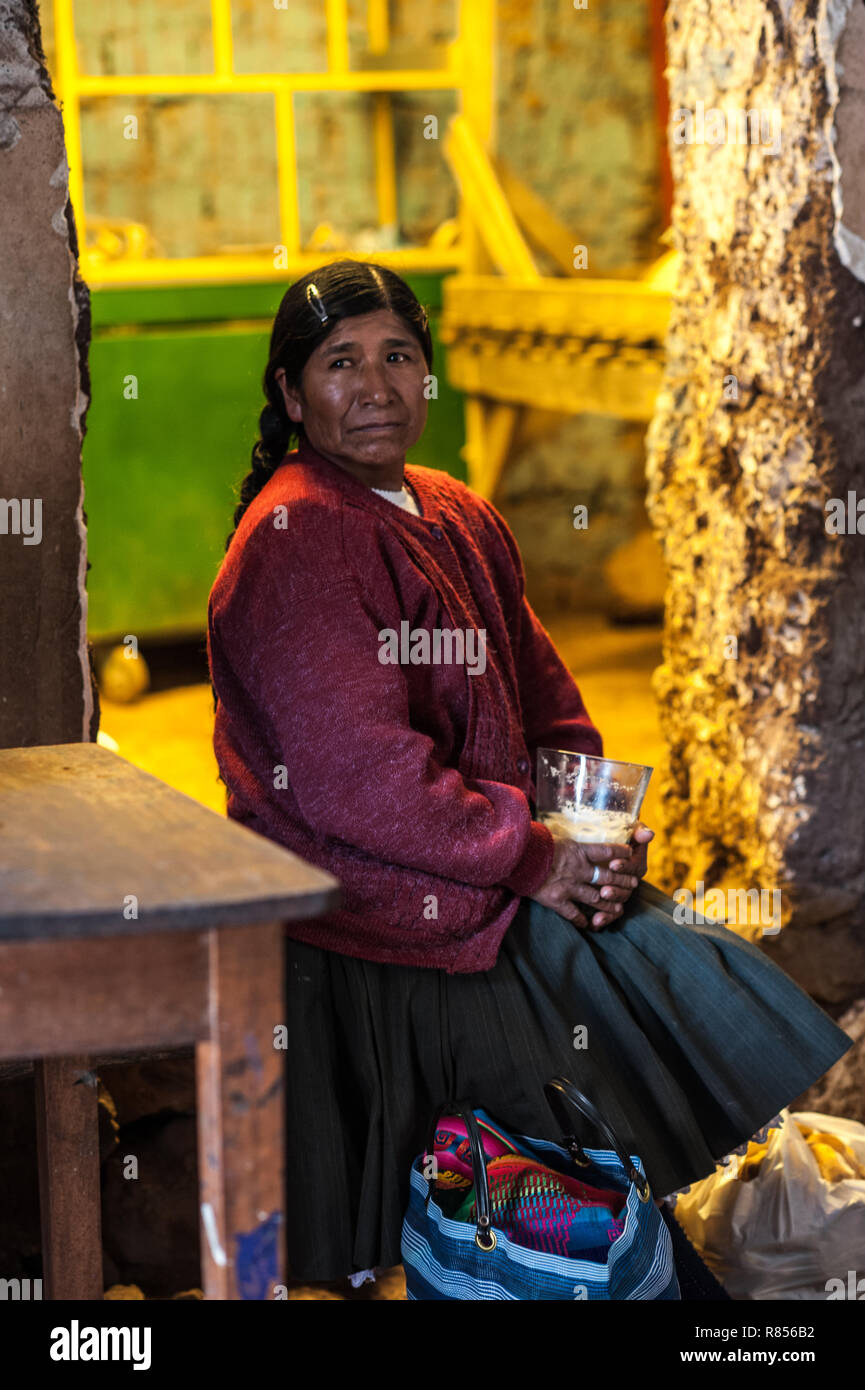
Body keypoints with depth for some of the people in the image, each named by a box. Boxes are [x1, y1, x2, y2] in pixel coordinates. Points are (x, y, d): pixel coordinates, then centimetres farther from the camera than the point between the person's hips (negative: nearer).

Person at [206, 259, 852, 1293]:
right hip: (385, 926, -9)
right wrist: (534, 857, -17)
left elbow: (540, 685, 16)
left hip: (498, 870, 9)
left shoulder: (460, 518, 13)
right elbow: (356, 780, -23)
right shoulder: (294, 540, -17)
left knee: (703, 970, 2)